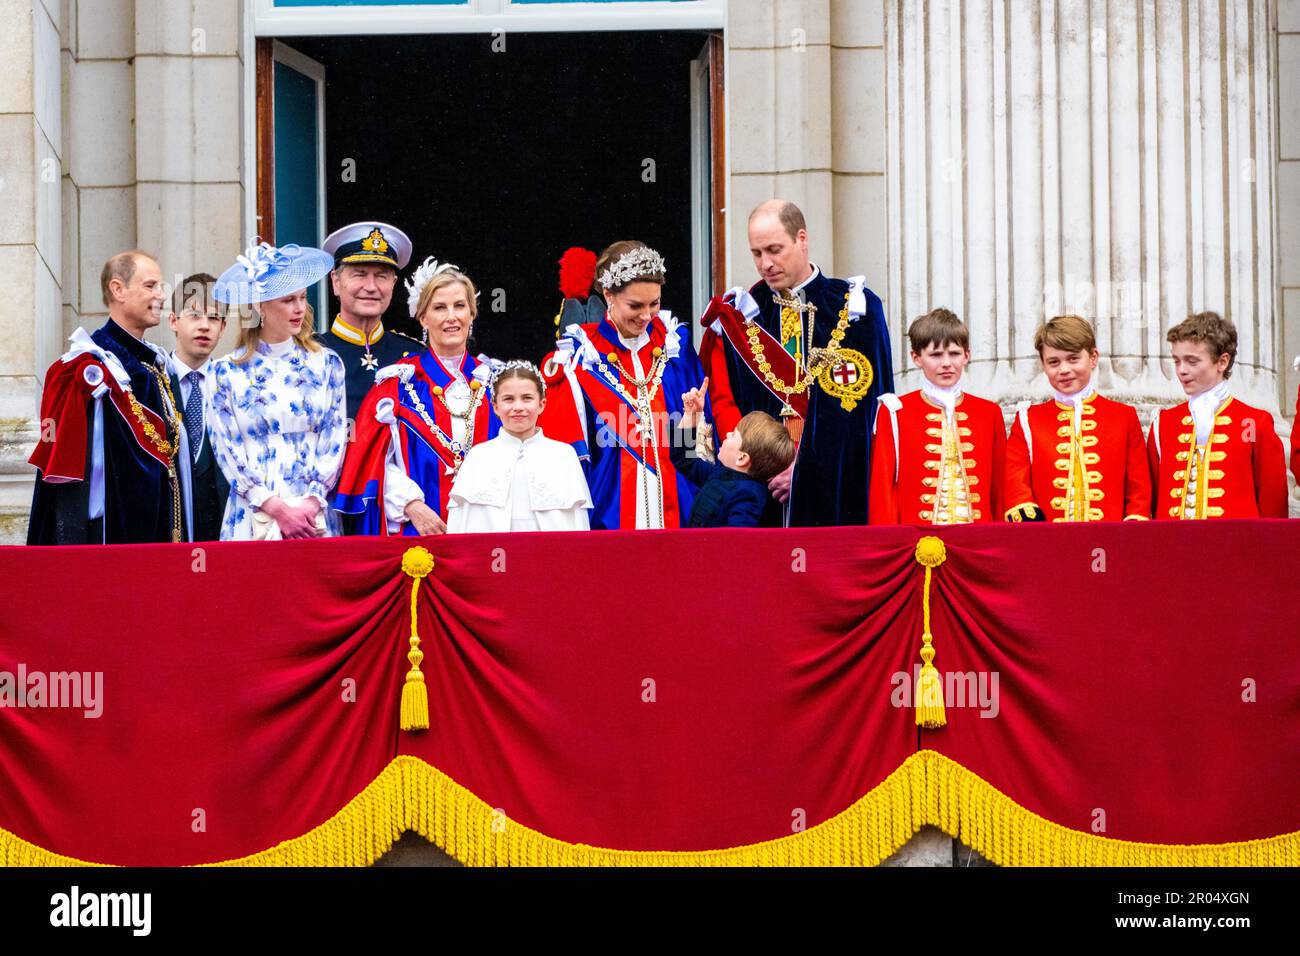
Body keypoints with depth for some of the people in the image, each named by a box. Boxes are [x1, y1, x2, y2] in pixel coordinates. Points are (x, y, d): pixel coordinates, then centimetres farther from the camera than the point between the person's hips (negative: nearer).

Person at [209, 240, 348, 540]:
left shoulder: (326, 364, 7)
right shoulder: (227, 371, 3)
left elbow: (335, 442, 4)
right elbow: (227, 450, -1)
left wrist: (312, 503, -9)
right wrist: (277, 509, -10)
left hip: (315, 516, 1)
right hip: (253, 519, -1)